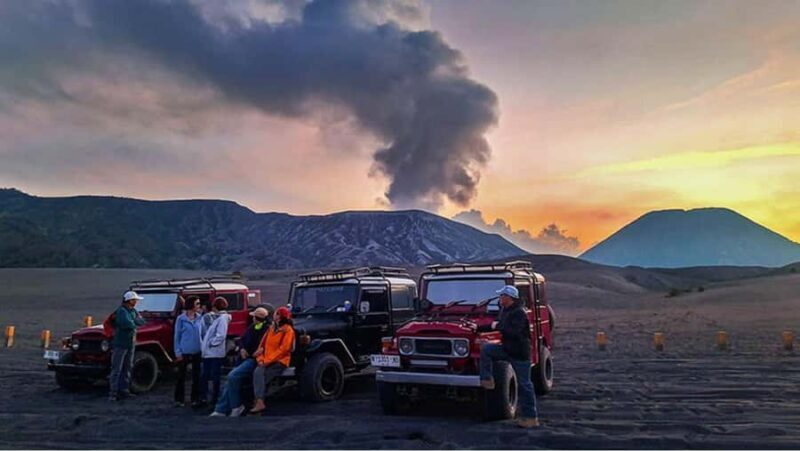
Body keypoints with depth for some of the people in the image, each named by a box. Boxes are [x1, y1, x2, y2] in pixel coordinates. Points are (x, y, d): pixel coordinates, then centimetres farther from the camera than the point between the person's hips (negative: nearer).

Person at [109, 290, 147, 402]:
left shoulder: (133, 311, 11)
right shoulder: (121, 311, -15)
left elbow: (142, 321, 6)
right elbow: (127, 324, -27)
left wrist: (133, 321, -10)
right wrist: (134, 323, -10)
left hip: (130, 344, 8)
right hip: (120, 344, -8)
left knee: (127, 368, 12)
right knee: (116, 369, -4)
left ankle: (124, 390, 20)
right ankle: (113, 393, -2)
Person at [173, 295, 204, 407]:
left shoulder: (200, 318, 2)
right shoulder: (181, 319, -6)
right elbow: (177, 336, -3)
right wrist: (178, 352, -7)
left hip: (197, 352, 3)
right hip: (184, 352, -3)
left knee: (196, 375, 10)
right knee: (181, 376, 6)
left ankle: (195, 398, 21)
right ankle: (179, 400, 17)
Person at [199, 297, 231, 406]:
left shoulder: (222, 318, -14)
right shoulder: (216, 317, 15)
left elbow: (221, 335, -23)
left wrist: (211, 343, -14)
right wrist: (204, 345, 9)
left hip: (216, 353, -9)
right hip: (208, 352, 9)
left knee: (215, 376, 1)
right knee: (205, 376, 12)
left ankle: (215, 399, 10)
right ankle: (203, 398, 20)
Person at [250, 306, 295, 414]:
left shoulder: (288, 330, -5)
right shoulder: (271, 328, 17)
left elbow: (284, 348, -13)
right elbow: (263, 344, 15)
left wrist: (267, 360, -16)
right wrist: (260, 359, -1)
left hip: (280, 361, -5)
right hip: (267, 361, 5)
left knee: (259, 374, -24)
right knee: (258, 373, -22)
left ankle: (259, 402, -20)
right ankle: (259, 402, -26)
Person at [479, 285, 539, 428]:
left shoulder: (519, 313, -20)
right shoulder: (505, 311, 9)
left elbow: (514, 332, -32)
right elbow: (498, 324, 23)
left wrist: (498, 326, -20)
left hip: (520, 353, -8)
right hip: (507, 349, 8)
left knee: (524, 385, -1)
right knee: (485, 348, -9)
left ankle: (531, 417, 9)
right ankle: (487, 381, -4)